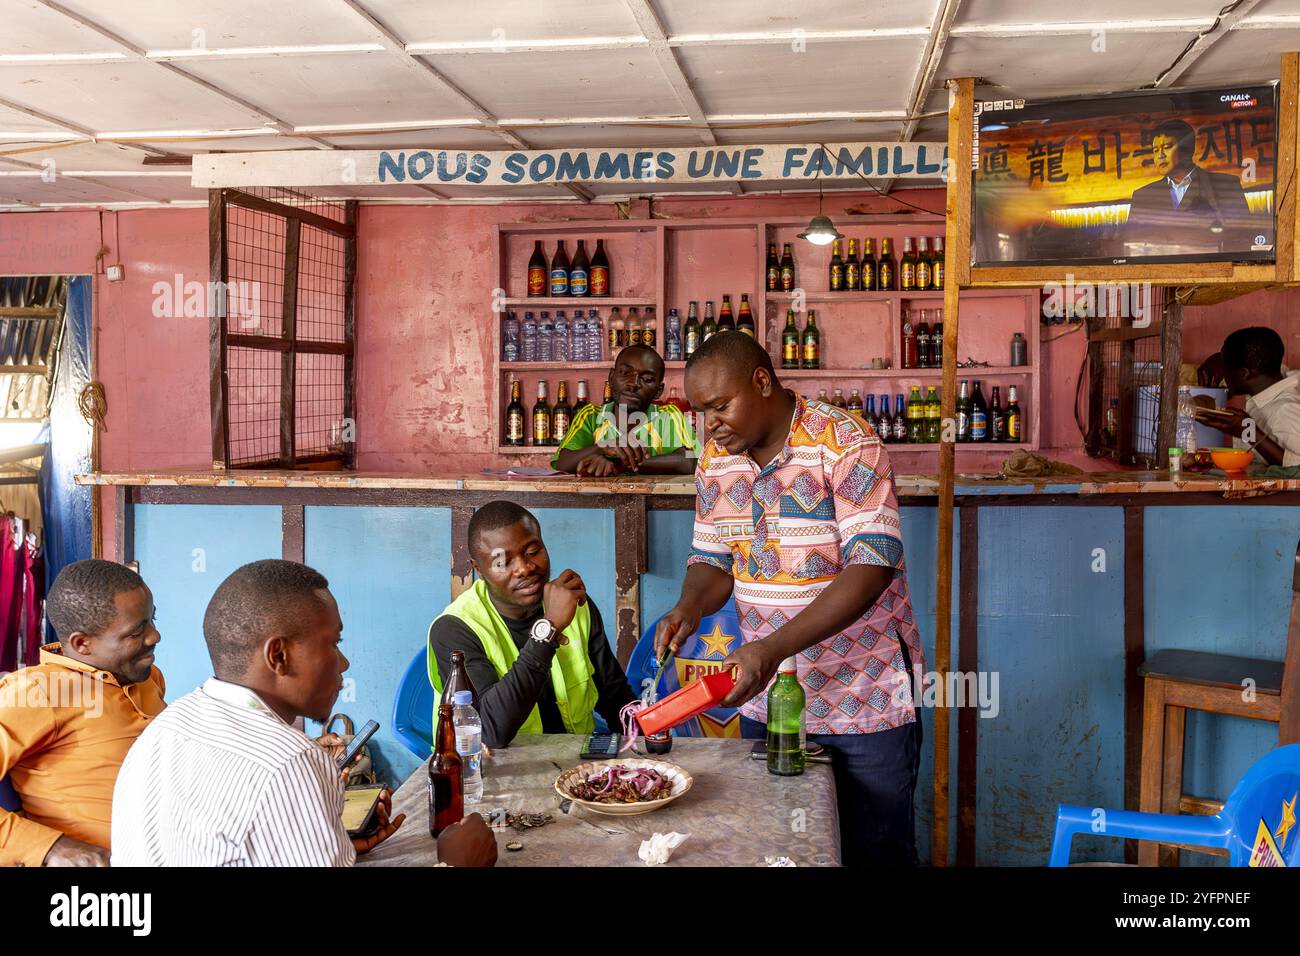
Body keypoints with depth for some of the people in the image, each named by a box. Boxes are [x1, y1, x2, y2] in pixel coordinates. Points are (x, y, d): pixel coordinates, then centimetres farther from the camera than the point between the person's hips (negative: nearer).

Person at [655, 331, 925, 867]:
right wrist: (691, 605, -14)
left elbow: (870, 569, -24)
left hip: (865, 702, -5)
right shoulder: (715, 461, 3)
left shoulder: (845, 444, -17)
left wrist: (774, 647, -31)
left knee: (875, 851, 7)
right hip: (763, 699, 5)